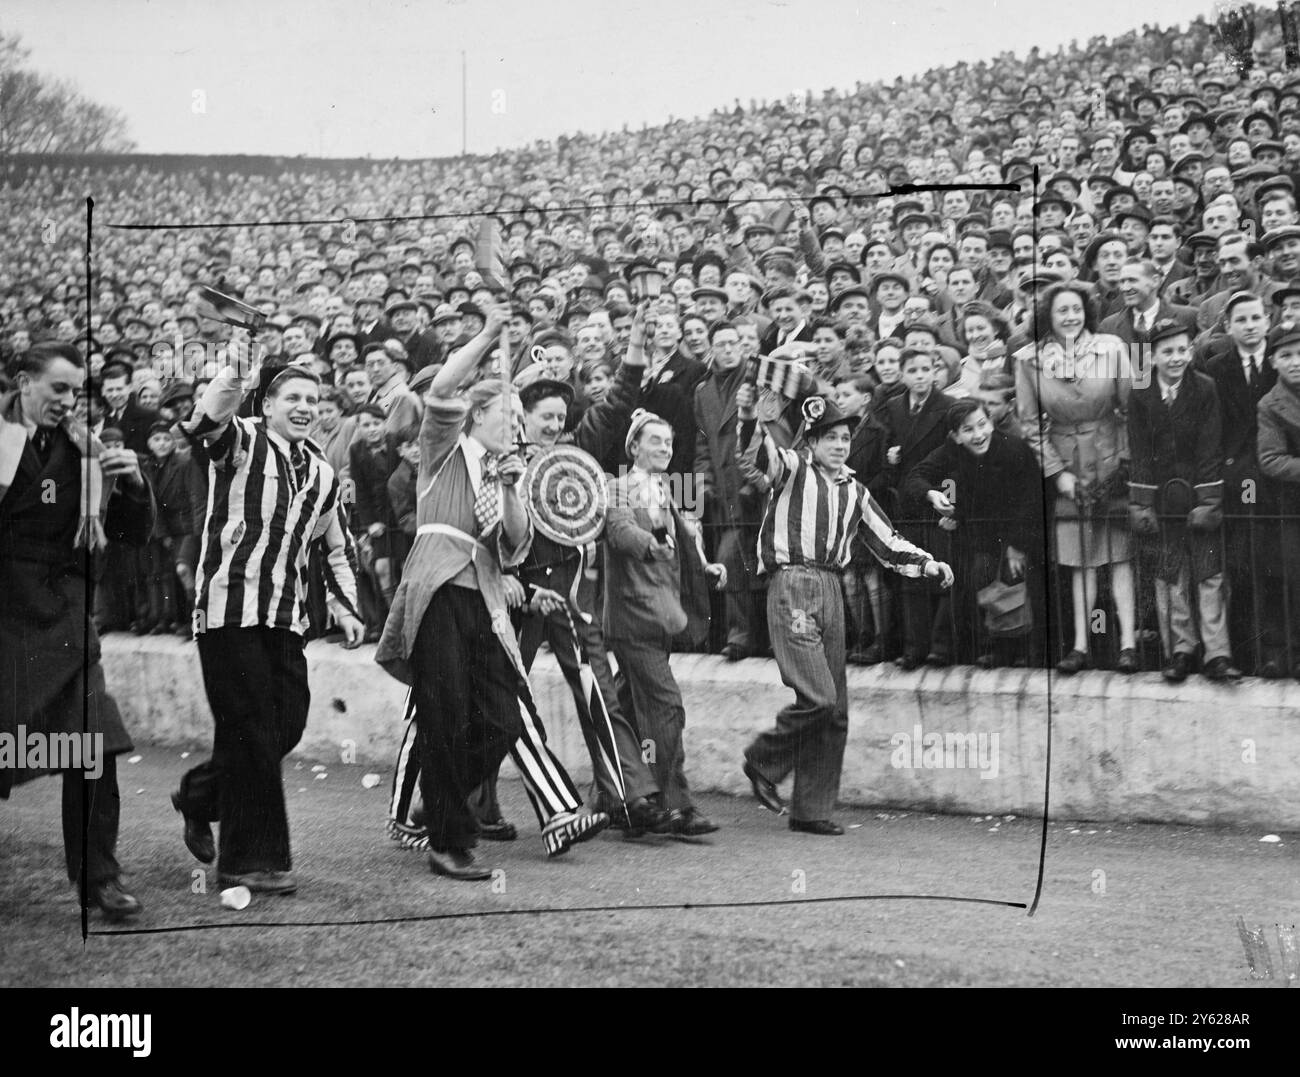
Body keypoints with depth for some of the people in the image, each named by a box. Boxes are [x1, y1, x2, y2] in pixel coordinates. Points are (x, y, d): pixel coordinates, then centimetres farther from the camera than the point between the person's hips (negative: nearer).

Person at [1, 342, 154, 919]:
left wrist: (133, 485, -6)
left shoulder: (84, 453, 9)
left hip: (64, 617, 3)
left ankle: (97, 877, 7)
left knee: (95, 749, -3)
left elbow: (135, 534, 11)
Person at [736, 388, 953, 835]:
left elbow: (888, 542, 23)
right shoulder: (793, 470, 2)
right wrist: (748, 417, -38)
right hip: (792, 585, -7)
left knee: (836, 710, 5)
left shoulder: (854, 491, 19)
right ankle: (762, 762, 6)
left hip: (831, 592, 7)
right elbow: (756, 451, -18)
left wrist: (928, 565, 9)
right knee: (817, 697, -18)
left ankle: (812, 810, 12)